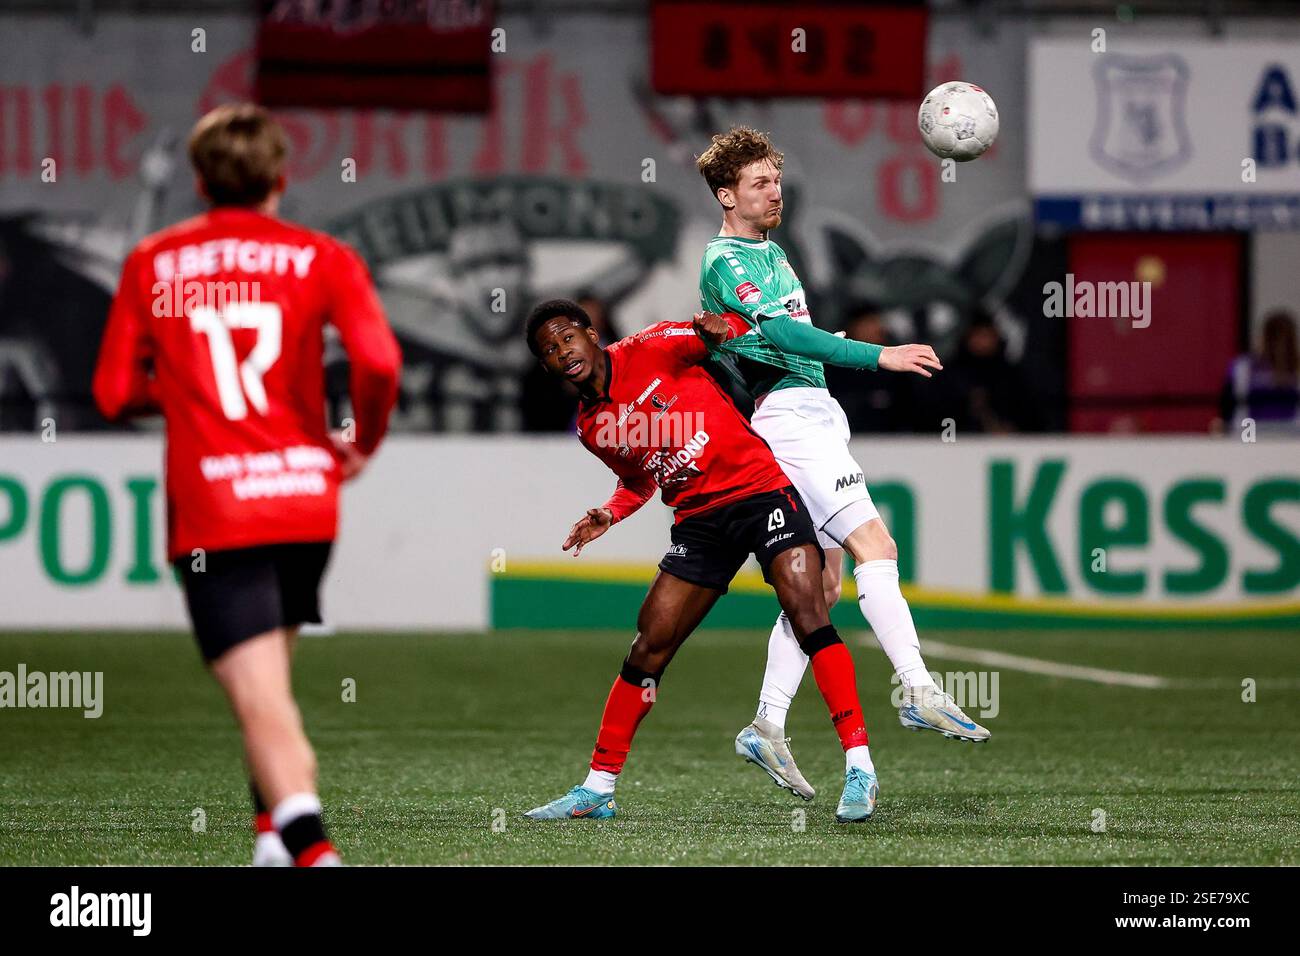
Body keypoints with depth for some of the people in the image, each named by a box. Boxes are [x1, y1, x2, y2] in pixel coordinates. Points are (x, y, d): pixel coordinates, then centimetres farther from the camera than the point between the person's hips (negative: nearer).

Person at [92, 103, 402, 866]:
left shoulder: (152, 263, 6)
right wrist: (361, 444, 6)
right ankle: (278, 831, 32)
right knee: (269, 678, 26)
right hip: (306, 501, 2)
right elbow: (379, 363, -13)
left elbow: (115, 393, 7)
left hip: (210, 513, -2)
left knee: (263, 701, -11)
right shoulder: (321, 260, 2)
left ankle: (313, 851, -29)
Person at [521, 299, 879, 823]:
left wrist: (719, 327, -21)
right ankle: (597, 788, 12)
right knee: (646, 651, 2)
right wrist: (608, 515, 5)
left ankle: (859, 767, -20)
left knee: (808, 618, -20)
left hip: (759, 489, -5)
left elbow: (734, 328, 3)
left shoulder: (651, 349, -5)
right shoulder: (592, 429, 10)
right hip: (698, 520, 5)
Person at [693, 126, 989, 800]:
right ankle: (920, 692, -26)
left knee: (822, 581, 7)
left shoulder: (770, 252, 22)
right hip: (787, 412, -10)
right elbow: (782, 334, -23)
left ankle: (767, 727, 8)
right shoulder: (725, 262, -10)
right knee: (875, 547, -19)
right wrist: (878, 357, -29)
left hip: (816, 413, 10)